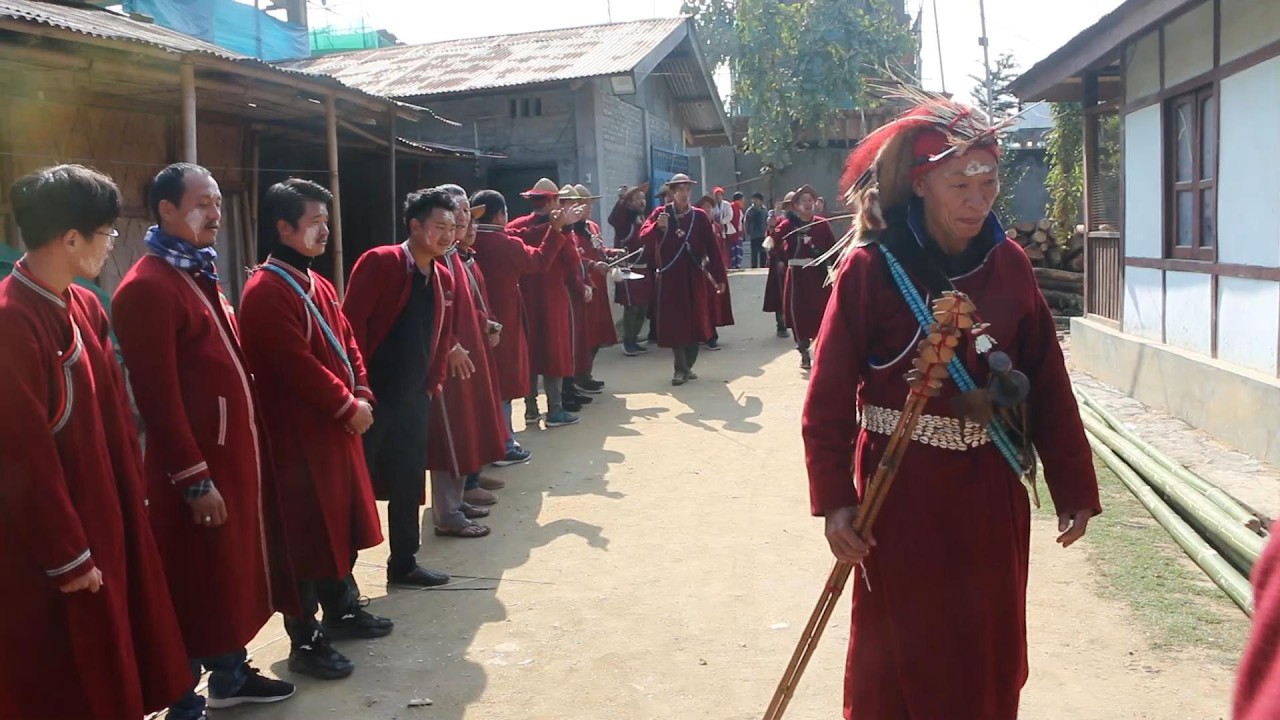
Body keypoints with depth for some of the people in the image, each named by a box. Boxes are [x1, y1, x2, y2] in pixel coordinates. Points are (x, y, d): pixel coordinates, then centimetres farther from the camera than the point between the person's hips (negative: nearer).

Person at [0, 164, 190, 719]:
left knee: (111, 664, 20)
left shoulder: (86, 307, 4)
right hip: (49, 540, -8)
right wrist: (66, 555, -16)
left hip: (107, 516, 8)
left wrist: (135, 495, 12)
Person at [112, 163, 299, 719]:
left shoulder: (201, 275, 14)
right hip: (197, 467, -9)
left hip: (236, 454, 9)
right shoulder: (146, 287, -17)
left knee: (236, 571, 20)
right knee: (199, 583, 3)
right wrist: (195, 479, -20)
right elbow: (159, 398, -20)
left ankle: (230, 675, 36)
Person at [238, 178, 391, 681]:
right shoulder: (265, 292, -17)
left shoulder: (318, 284, 13)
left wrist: (361, 395, -2)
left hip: (337, 425, 9)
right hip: (299, 433, -9)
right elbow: (299, 364, -23)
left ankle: (343, 609, 35)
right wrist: (347, 406, -16)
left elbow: (347, 342, 13)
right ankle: (305, 641, 11)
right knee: (307, 532, -1)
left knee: (341, 521, 19)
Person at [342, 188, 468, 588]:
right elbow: (352, 322, -16)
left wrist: (434, 380, 10)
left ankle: (404, 563, 26)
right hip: (371, 393, -7)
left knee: (409, 480, 13)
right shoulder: (379, 262, -11)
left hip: (414, 396, 7)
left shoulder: (444, 277, 10)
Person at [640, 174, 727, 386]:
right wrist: (658, 227, -33)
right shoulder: (660, 213, 2)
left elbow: (712, 247, 4)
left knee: (696, 322, 6)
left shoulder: (700, 216, 5)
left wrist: (720, 277, 2)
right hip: (670, 276, -2)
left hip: (695, 276, 2)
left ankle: (688, 366, 20)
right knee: (675, 322, -3)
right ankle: (681, 369, 6)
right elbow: (644, 237, -13)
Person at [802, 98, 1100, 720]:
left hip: (992, 492, 4)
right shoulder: (871, 268, -10)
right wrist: (834, 500, -17)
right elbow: (829, 396, -12)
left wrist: (1075, 486, 4)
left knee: (991, 653, 15)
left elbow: (1048, 383, 3)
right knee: (898, 656, 9)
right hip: (902, 492, -3)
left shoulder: (1010, 265, 1)